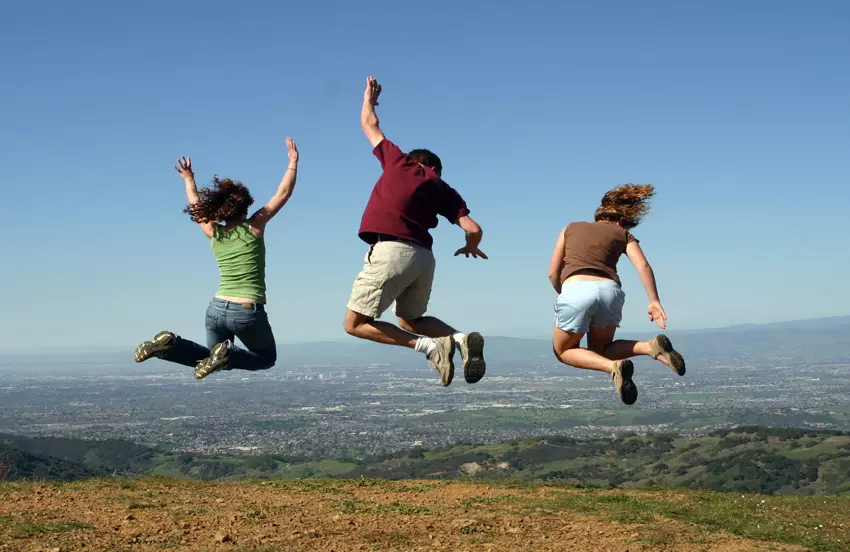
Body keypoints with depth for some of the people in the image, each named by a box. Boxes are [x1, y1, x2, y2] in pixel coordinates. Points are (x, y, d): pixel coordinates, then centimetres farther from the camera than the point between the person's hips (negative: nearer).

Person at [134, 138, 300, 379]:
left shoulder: (214, 233, 5)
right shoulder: (254, 227, -6)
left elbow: (196, 207, 25)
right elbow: (283, 193, 1)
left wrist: (189, 180, 40)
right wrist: (293, 162, 11)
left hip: (217, 308, 5)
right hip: (248, 312, -5)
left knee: (211, 358, 25)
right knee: (267, 358, 18)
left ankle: (170, 344, -3)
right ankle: (227, 355, -12)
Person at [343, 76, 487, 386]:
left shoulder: (398, 161, 13)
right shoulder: (443, 189, 18)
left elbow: (369, 125, 27)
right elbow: (473, 230, 8)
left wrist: (369, 99, 48)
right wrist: (471, 248, 31)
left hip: (390, 250, -5)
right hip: (423, 256, 5)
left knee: (355, 324, 0)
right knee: (411, 320, 27)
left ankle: (429, 346, -13)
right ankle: (461, 339, 1)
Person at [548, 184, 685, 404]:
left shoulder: (571, 228, 24)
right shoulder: (624, 235, 22)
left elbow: (553, 273, 19)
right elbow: (643, 265, 3)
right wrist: (654, 301, -7)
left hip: (575, 290, -2)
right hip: (609, 291, 2)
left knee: (564, 351, 22)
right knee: (599, 351, 27)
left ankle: (614, 367, -6)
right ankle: (651, 346, 0)